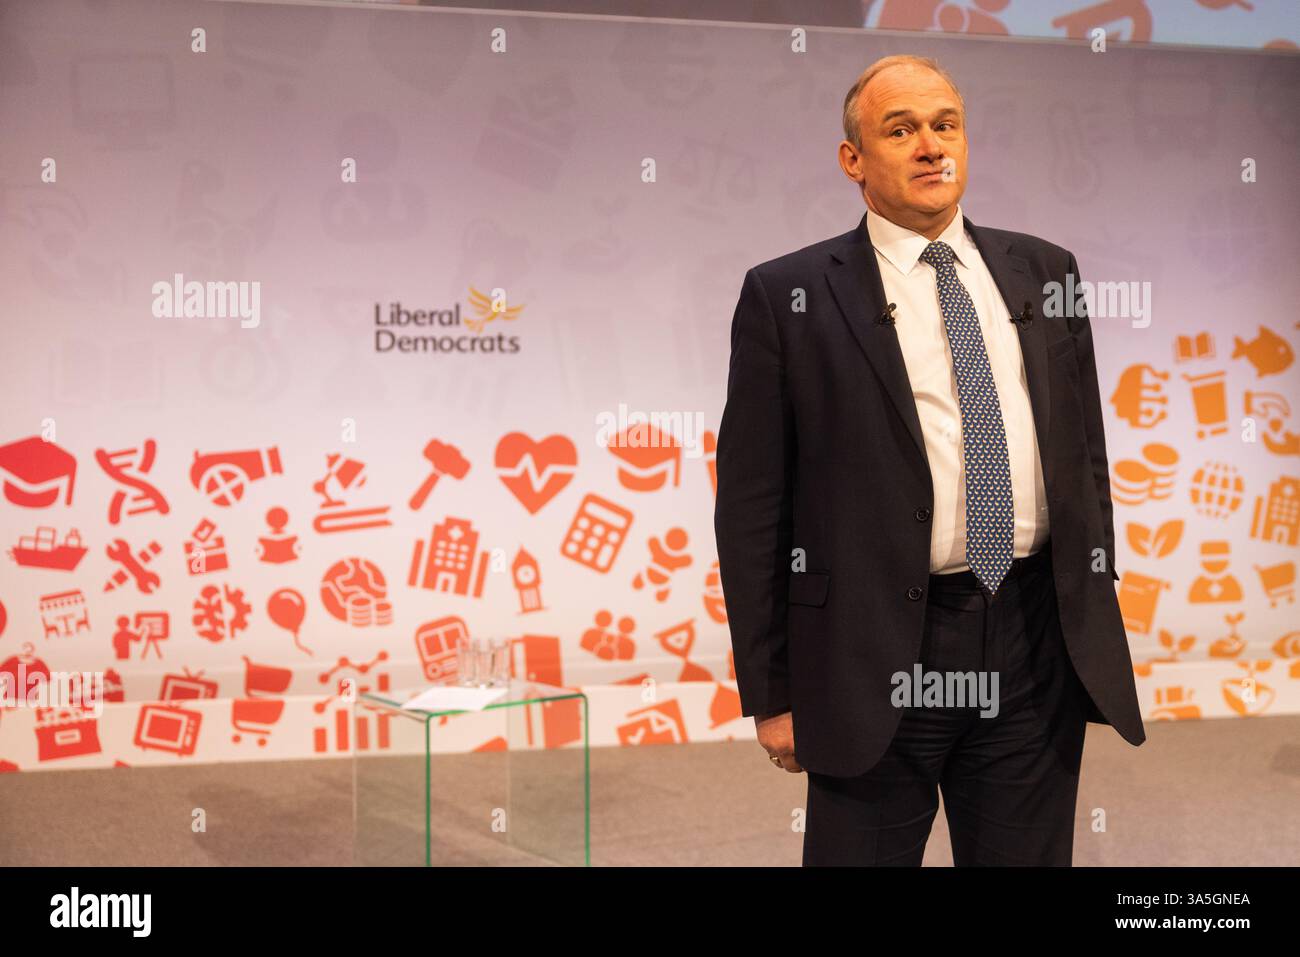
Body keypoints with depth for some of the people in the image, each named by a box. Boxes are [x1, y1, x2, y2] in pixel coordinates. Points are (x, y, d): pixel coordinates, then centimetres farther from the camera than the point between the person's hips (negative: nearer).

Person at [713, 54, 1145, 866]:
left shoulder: (1045, 273, 10)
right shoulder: (788, 296, -3)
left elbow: (1086, 455, 15)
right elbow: (750, 505, -4)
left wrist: (1099, 619, 12)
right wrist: (772, 692, -5)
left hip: (1039, 644, 4)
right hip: (878, 650, -3)